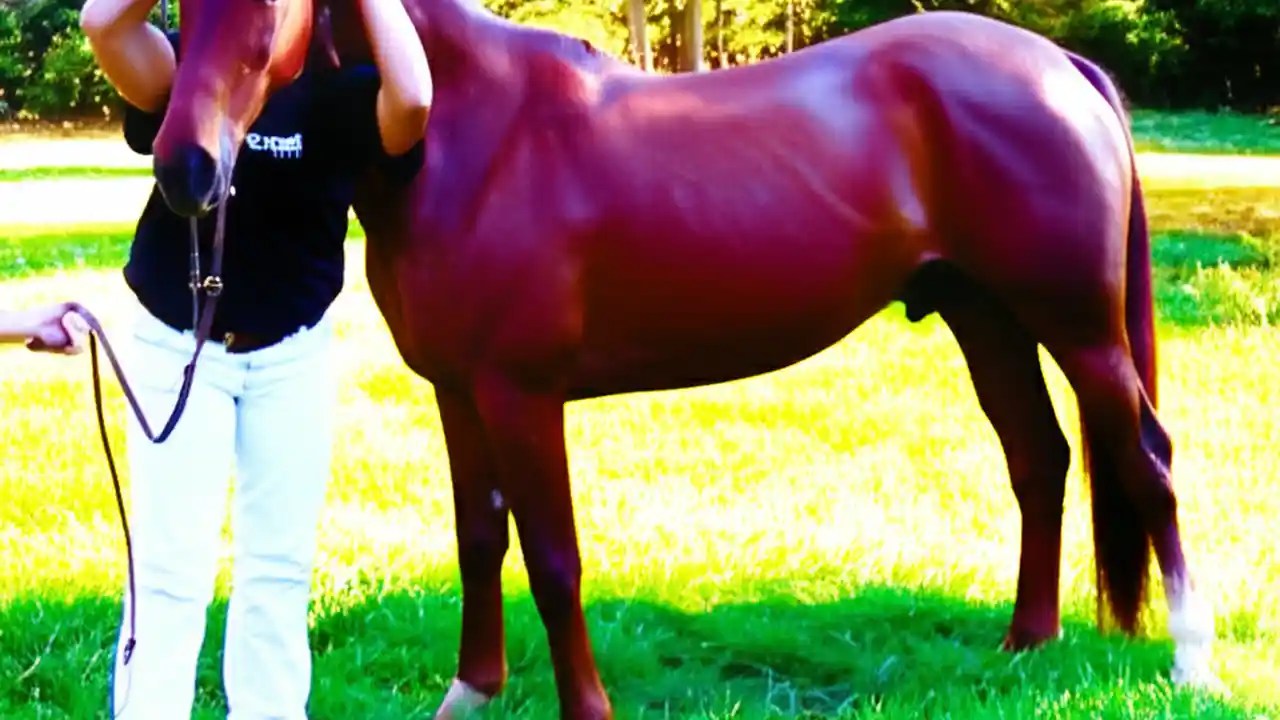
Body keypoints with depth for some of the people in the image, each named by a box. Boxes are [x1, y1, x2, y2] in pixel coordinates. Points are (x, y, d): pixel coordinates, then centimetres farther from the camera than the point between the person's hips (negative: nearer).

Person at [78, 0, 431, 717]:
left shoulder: (340, 94, -13)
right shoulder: (187, 71, -11)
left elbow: (412, 99, -36)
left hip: (294, 354, 1)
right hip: (178, 347, -1)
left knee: (280, 564, 11)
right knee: (170, 570, -3)